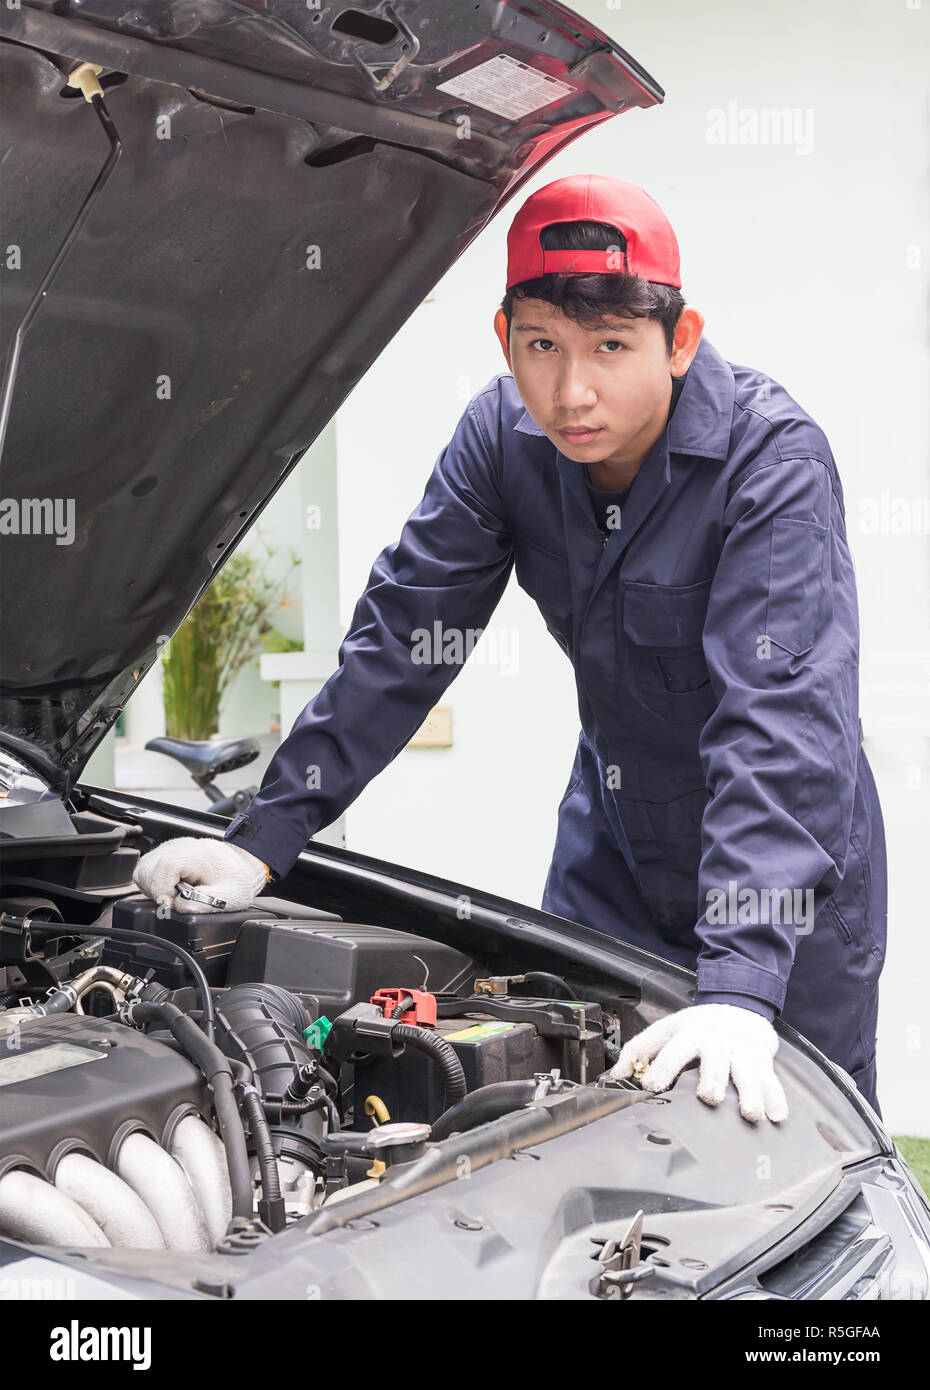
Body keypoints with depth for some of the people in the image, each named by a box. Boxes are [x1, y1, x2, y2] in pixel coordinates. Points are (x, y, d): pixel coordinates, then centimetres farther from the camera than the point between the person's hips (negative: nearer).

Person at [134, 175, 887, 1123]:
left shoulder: (774, 460, -28)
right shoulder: (502, 434, -12)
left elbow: (785, 710, -38)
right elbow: (398, 638, -11)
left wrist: (740, 986, -48)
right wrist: (262, 840, -19)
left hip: (784, 873, -4)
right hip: (611, 841, 4)